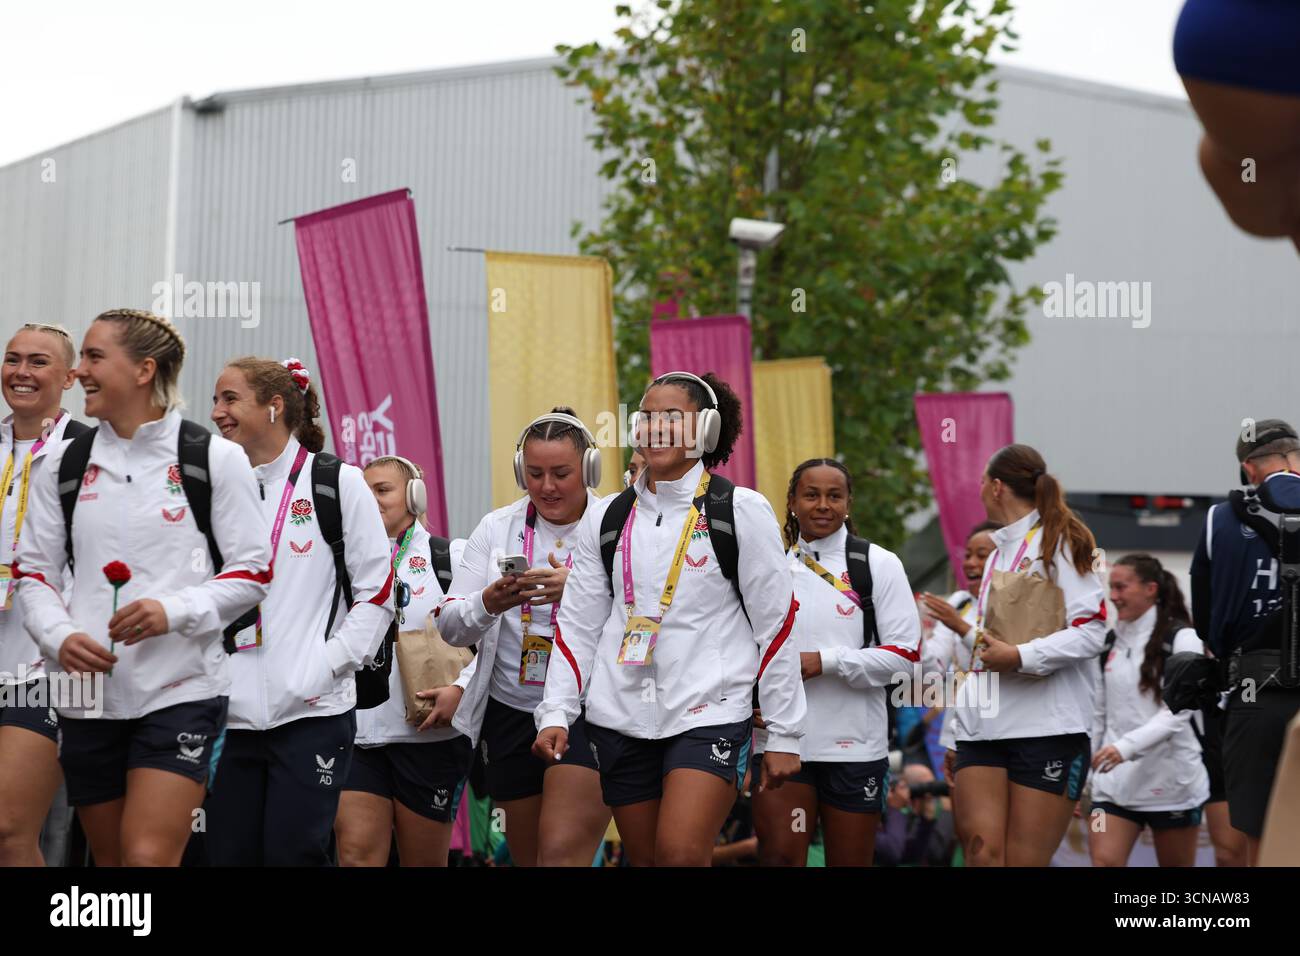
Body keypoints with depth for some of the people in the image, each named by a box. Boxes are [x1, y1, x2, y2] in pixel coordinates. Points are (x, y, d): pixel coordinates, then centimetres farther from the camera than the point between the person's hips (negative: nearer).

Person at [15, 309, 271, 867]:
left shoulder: (215, 459, -2)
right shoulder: (63, 465, 9)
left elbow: (251, 574, -2)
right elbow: (32, 572, 11)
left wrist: (174, 612, -18)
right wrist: (60, 637, -10)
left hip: (181, 692, -4)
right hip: (89, 696, 4)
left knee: (148, 858, -16)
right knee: (110, 861, 10)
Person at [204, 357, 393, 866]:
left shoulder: (337, 484, 1)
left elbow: (377, 593, -1)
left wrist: (325, 667, -11)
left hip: (311, 710, -5)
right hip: (232, 711, 5)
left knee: (292, 853, -9)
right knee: (229, 854, 4)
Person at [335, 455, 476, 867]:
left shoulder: (450, 558, 1)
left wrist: (461, 688, -17)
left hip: (430, 735, -3)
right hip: (357, 735, 3)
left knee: (425, 861, 5)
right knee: (356, 853, -8)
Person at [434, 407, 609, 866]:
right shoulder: (497, 528, 8)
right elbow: (450, 625, 6)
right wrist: (488, 604, -17)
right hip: (511, 714, 5)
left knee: (562, 852, -18)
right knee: (527, 858, 12)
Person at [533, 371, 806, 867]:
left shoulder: (741, 510, -2)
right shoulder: (605, 518, 9)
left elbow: (775, 624, -1)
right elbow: (577, 626, 11)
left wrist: (784, 734, -3)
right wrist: (556, 714, -1)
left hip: (708, 713, -4)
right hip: (620, 719, 4)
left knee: (681, 854, -22)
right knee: (644, 860, 7)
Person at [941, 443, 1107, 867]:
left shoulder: (1058, 543, -1)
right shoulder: (997, 555, 23)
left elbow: (1092, 631, -12)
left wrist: (1021, 656, -21)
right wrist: (955, 735, 26)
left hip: (1049, 728, -6)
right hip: (983, 730, 6)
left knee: (1025, 861, -8)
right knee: (982, 853, -10)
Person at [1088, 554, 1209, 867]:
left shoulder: (1180, 638, -5)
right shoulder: (1110, 644, 11)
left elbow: (1179, 711, -15)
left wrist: (1126, 746, -26)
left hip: (1171, 781, -4)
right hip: (1115, 781, 4)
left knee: (1177, 866, 9)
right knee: (1103, 861, -12)